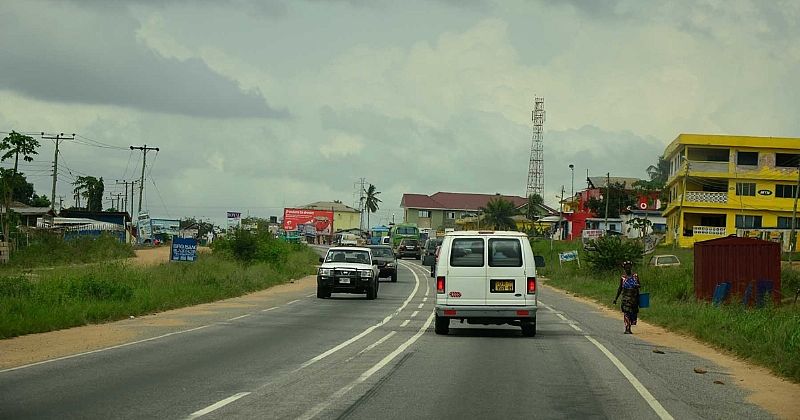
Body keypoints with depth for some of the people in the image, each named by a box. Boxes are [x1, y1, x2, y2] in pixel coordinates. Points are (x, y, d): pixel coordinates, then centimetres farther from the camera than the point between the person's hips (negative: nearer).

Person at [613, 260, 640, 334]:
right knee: (627, 313, -14)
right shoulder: (623, 278, 3)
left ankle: (629, 328, 17)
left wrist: (639, 285, -9)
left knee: (633, 314, 5)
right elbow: (620, 288, 11)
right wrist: (616, 298, 12)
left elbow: (639, 284, 17)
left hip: (634, 297, 2)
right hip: (626, 297, -2)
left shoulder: (635, 276, 6)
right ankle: (627, 329, -17)